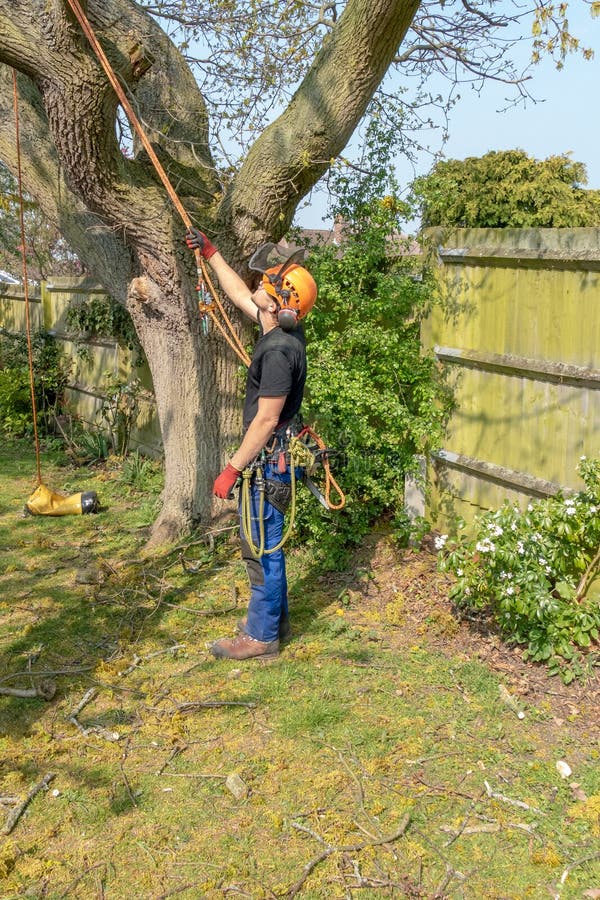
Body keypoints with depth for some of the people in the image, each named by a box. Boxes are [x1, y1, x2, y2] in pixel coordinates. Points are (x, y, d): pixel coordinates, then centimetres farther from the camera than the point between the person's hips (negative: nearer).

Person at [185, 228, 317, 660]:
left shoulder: (279, 349, -23)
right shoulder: (282, 330, 5)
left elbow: (266, 420, -23)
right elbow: (240, 295, 22)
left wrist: (232, 469, -18)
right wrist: (210, 252, 26)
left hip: (269, 463, -10)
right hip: (274, 459, 10)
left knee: (262, 548, 1)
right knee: (264, 545, 20)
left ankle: (261, 637, 13)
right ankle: (276, 619, 33)